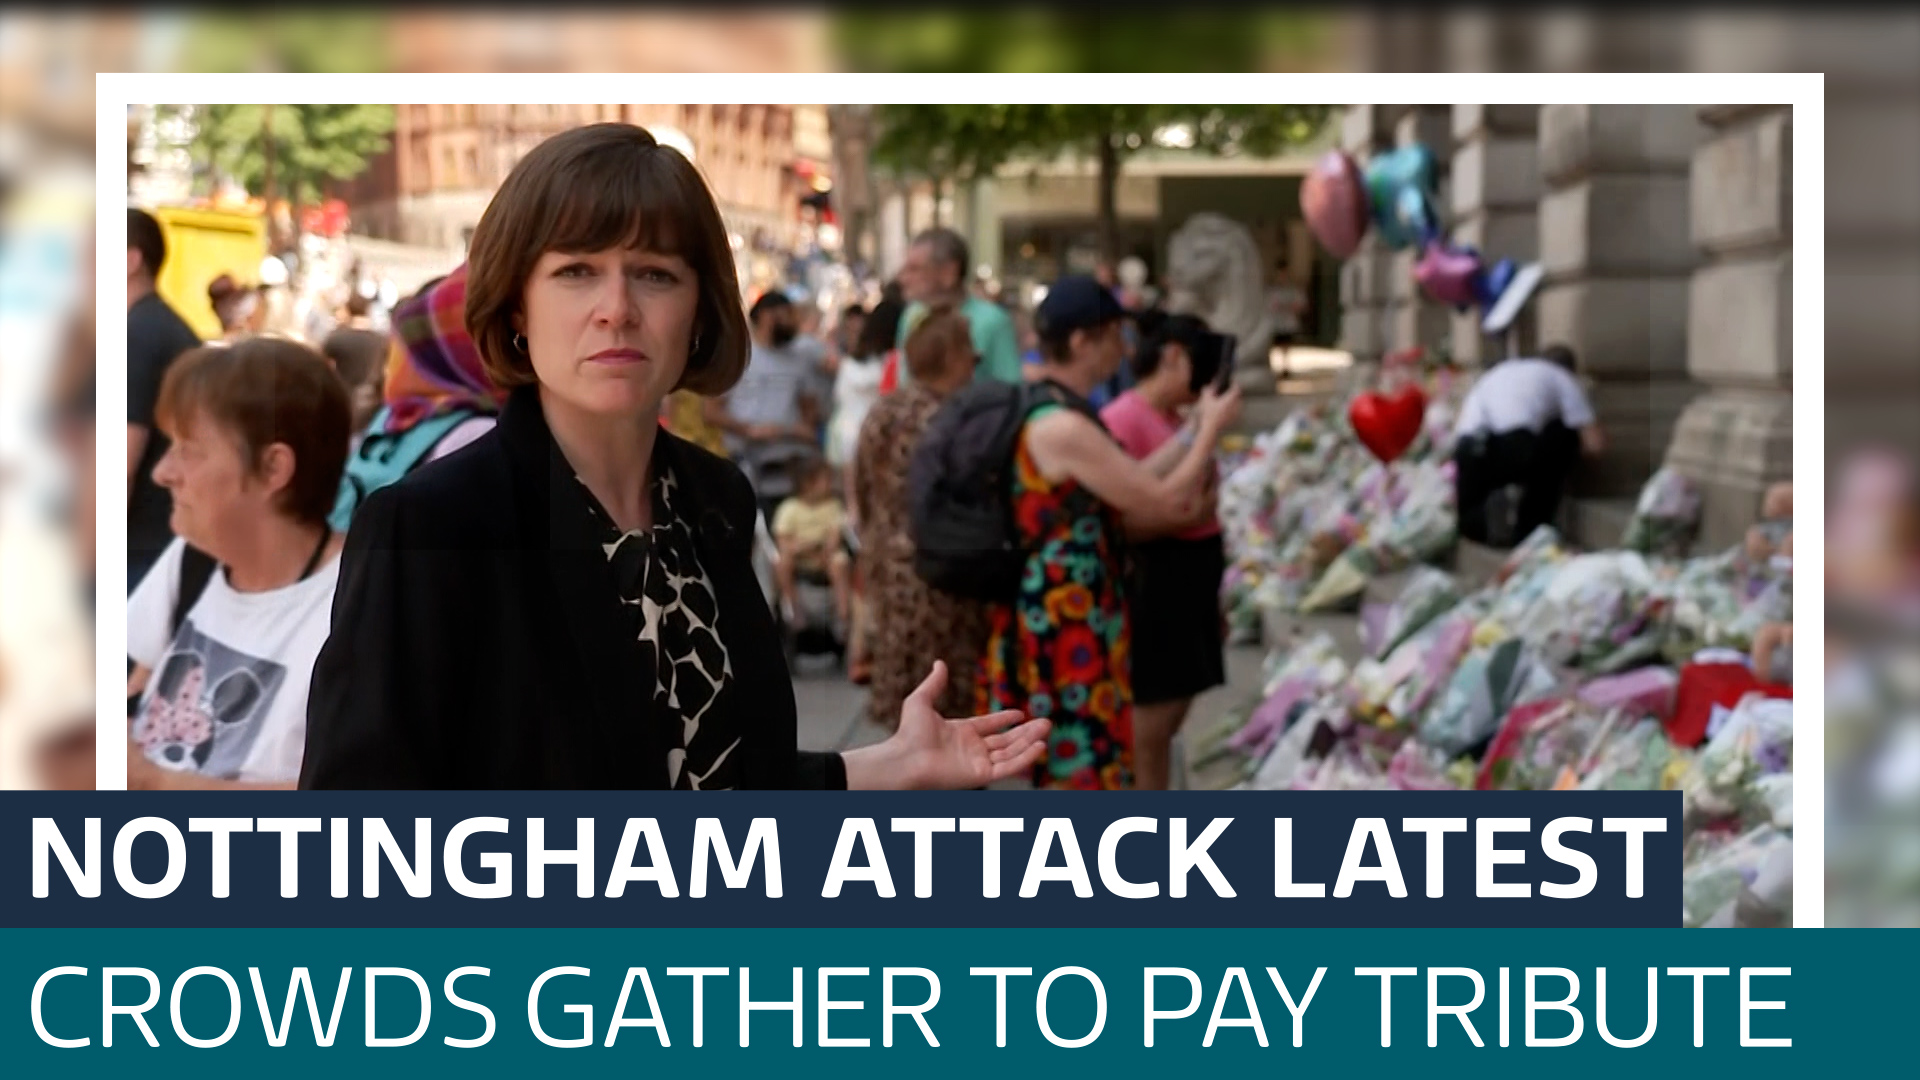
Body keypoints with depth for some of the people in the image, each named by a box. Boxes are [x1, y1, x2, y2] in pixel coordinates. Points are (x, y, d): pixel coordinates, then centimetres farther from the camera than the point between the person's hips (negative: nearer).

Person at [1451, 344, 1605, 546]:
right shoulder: (1562, 377, 21)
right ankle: (1530, 527, 17)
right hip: (1515, 447, -5)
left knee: (1469, 523, 32)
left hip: (1466, 451, 5)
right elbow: (1594, 444, 13)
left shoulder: (1500, 370, 36)